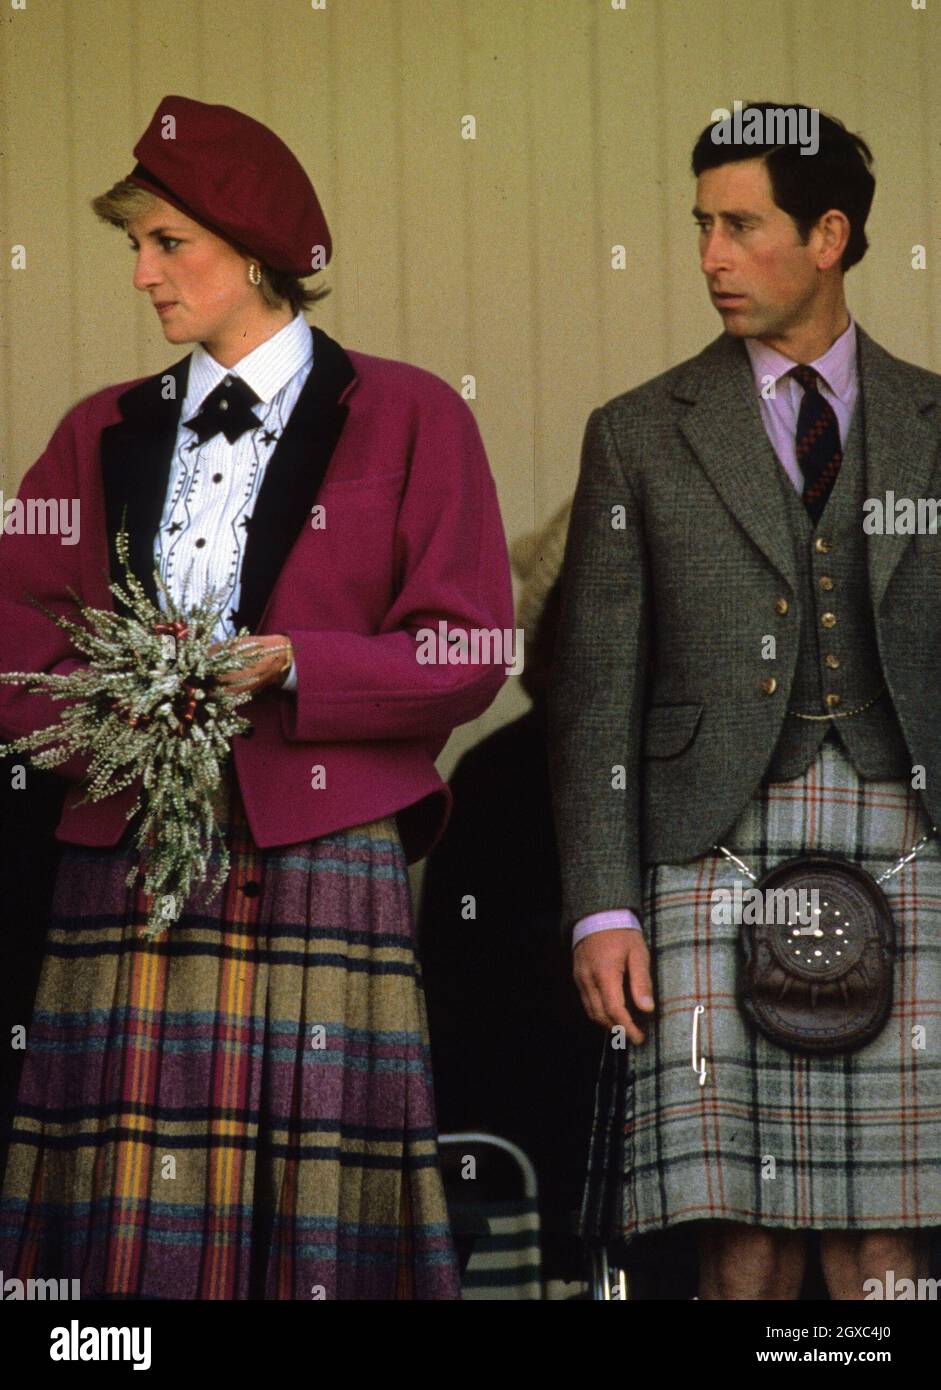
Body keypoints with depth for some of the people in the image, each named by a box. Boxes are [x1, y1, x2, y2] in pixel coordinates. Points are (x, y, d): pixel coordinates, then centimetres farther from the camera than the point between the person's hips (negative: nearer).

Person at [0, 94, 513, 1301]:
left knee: (306, 1203, -8)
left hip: (320, 861, -3)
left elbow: (465, 660, 0)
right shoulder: (103, 433, 19)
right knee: (120, 1207, -4)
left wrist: (281, 666, -11)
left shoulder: (408, 419, 6)